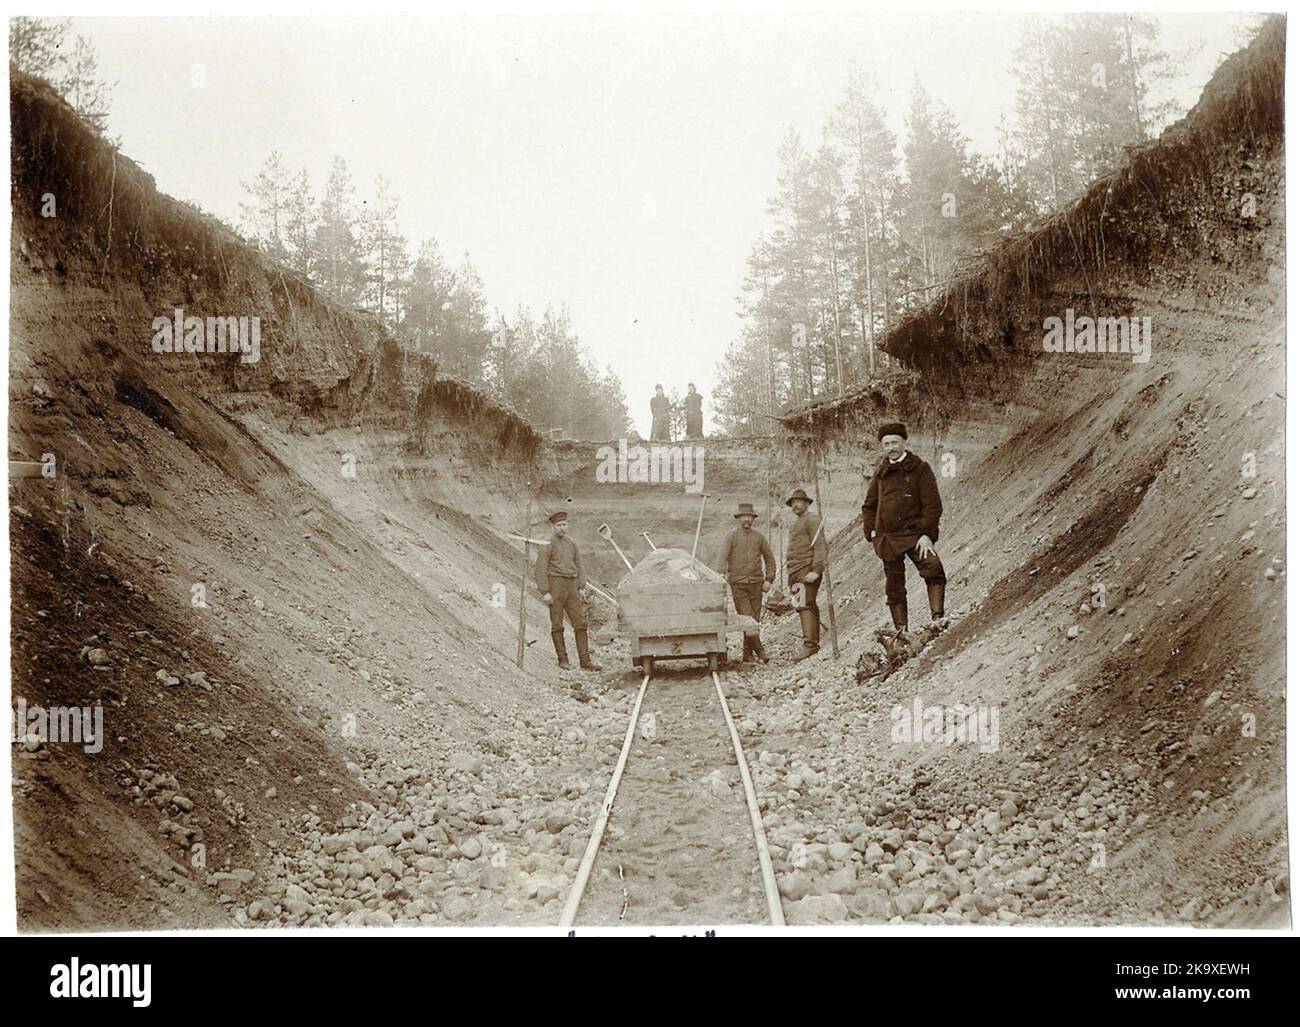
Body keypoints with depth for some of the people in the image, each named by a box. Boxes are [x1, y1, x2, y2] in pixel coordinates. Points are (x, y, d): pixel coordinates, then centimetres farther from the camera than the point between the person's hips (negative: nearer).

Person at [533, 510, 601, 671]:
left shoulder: (571, 543, 15)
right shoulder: (548, 544, -4)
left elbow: (579, 565, 19)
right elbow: (540, 569, -9)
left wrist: (582, 587, 10)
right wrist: (545, 592, -15)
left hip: (571, 585, 6)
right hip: (555, 584, -6)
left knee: (580, 622, 1)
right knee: (557, 625, 0)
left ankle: (585, 660, 3)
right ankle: (563, 660, 6)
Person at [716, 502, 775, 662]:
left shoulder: (759, 537, 10)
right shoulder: (731, 536, 0)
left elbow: (769, 559, 18)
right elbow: (722, 557, -9)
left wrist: (769, 580, 8)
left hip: (756, 583, 3)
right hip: (738, 584, -3)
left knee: (755, 619, 3)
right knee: (746, 618, -11)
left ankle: (747, 654, 10)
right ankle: (760, 651, -9)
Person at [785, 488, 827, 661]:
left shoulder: (812, 520, -3)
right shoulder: (795, 524, 26)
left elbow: (820, 546, -13)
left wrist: (816, 570, -22)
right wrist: (789, 574, 20)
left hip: (807, 570, -9)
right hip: (795, 573, 9)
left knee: (805, 605, -17)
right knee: (809, 606, 10)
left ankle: (810, 644, -24)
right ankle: (815, 641, 12)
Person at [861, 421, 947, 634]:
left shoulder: (920, 468, 2)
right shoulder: (881, 474, 14)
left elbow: (933, 505, -3)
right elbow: (869, 506, 22)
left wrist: (927, 534, -12)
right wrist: (871, 532, 7)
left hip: (914, 534, -4)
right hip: (887, 537, 4)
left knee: (933, 569, -27)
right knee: (894, 585, 5)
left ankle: (937, 616, -28)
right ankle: (900, 629, 11)